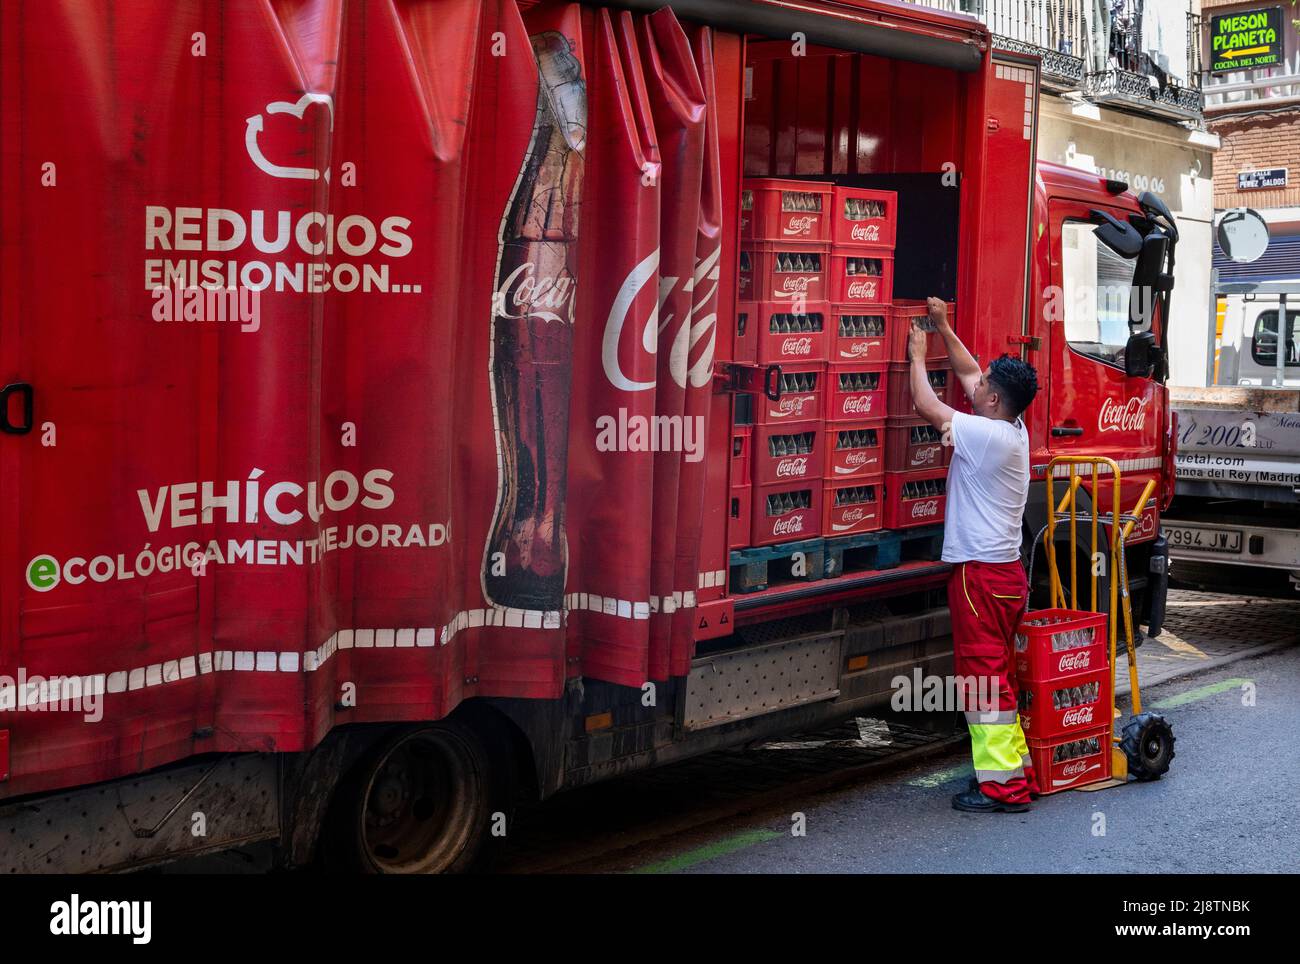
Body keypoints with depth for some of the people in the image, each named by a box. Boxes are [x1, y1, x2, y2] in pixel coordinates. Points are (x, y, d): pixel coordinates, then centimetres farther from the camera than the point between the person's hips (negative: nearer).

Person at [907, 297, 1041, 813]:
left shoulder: (986, 435, -18)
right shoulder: (1014, 431, 8)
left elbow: (926, 404, -11)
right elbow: (967, 372, 21)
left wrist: (917, 355, 4)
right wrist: (944, 329, 23)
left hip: (980, 574, -9)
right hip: (1005, 571, 9)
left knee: (983, 678, -5)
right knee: (997, 676, 16)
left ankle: (1000, 785, -2)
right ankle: (1016, 769, 22)